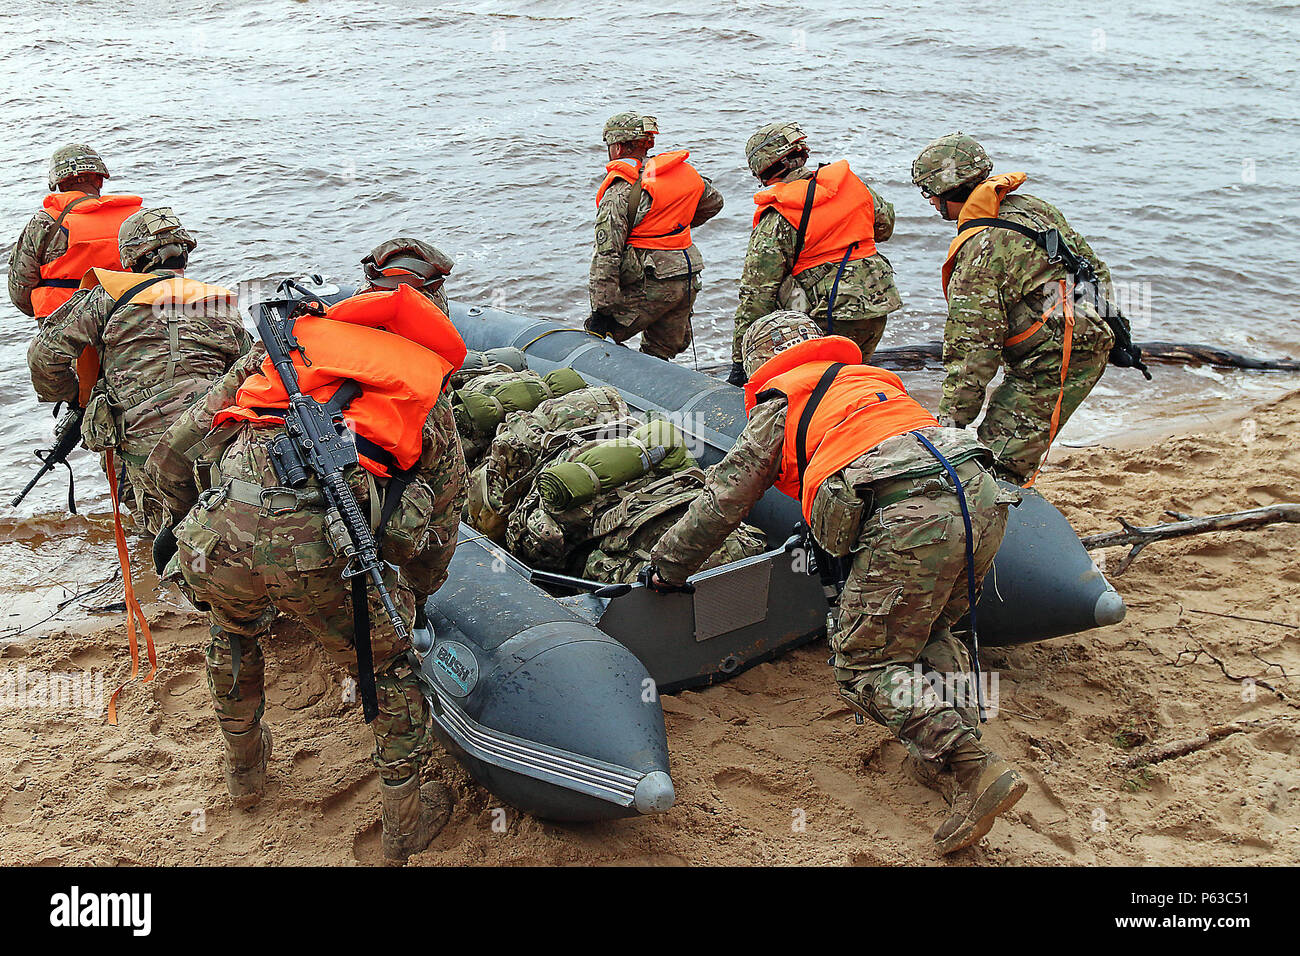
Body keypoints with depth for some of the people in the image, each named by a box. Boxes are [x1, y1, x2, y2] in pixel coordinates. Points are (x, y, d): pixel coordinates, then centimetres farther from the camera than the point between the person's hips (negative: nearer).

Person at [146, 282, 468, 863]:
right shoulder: (427, 390, 29)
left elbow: (170, 462, 30)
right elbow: (440, 518, 35)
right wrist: (416, 598, 53)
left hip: (213, 535, 3)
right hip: (322, 543, -2)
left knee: (233, 634, 37)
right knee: (386, 664, 27)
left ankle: (244, 770, 56)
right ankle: (405, 821, 38)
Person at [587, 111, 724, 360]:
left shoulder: (619, 192, -12)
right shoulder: (684, 172, 7)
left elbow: (606, 253, -17)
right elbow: (713, 202, 25)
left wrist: (601, 309, -15)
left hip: (650, 286, -7)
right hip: (688, 279, 7)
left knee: (596, 338, 5)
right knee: (662, 351, 18)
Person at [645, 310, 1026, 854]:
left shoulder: (779, 406, 18)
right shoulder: (869, 378, 35)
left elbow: (723, 499, 19)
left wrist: (666, 566, 31)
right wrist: (832, 538, 64)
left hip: (909, 518, -7)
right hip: (982, 494, 7)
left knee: (865, 668, 2)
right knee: (927, 632, 27)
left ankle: (978, 770, -11)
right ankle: (952, 742, 13)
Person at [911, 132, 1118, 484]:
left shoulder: (977, 256, -19)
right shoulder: (1030, 205, 8)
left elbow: (973, 355, -20)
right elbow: (1095, 268, 16)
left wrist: (949, 423, -13)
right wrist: (1099, 323, 28)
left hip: (1053, 366, -10)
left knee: (1000, 467, -9)